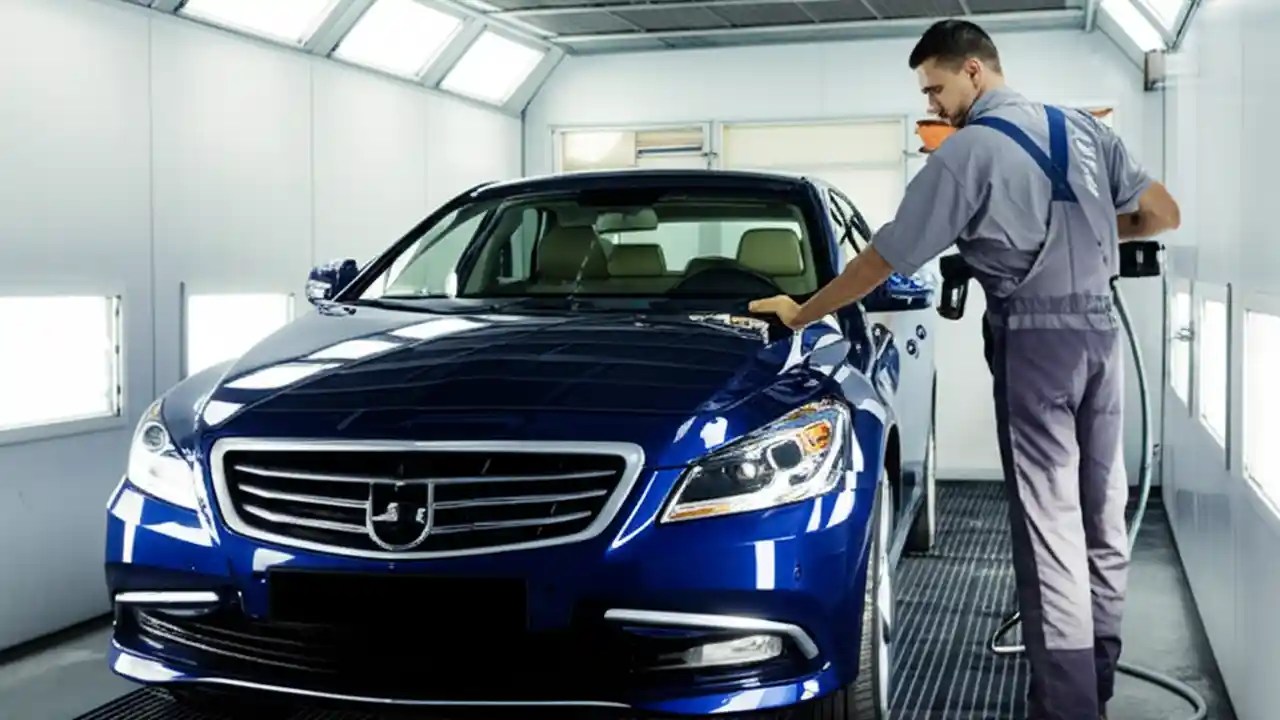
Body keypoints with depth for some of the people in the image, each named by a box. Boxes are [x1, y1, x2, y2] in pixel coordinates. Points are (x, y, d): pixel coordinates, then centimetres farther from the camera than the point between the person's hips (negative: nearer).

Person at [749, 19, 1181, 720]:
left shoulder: (967, 151, -7)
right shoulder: (1084, 128, 12)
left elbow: (884, 260, -5)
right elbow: (1163, 214, 12)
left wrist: (801, 313, 5)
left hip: (1035, 337, -7)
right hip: (1100, 328, 7)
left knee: (1050, 529, -5)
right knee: (1101, 518, 12)